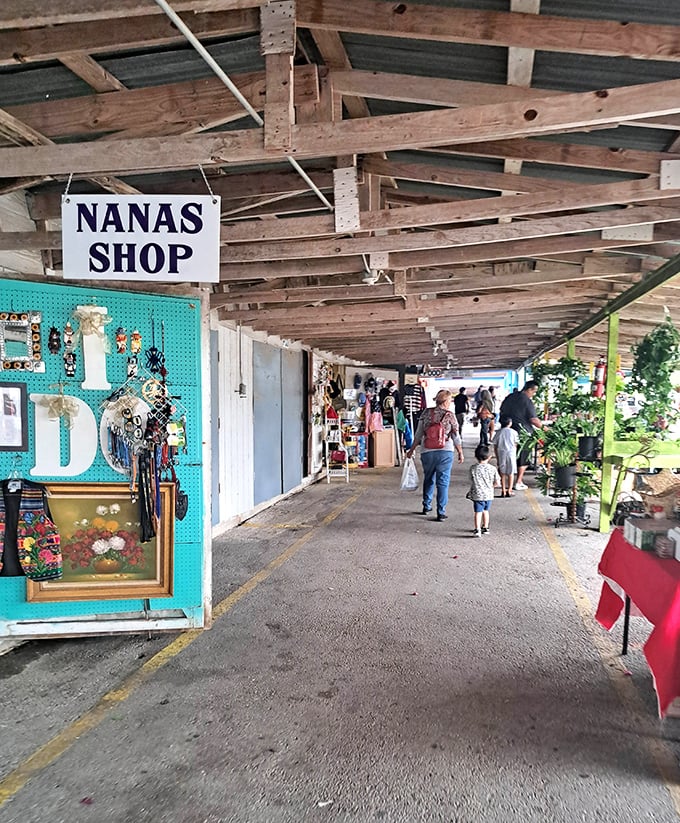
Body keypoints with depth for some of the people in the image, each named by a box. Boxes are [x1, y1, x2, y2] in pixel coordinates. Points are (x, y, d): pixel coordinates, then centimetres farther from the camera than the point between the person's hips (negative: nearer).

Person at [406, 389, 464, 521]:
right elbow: (456, 437, -3)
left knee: (428, 479, 21)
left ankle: (426, 506, 32)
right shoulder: (449, 415, -5)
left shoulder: (427, 413, 0)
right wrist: (460, 452, 9)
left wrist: (412, 449, 12)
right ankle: (441, 513, 3)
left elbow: (418, 434, 3)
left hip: (427, 452, 3)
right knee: (443, 482, 4)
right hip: (445, 452, -3)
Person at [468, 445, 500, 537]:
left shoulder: (473, 468, -9)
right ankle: (485, 527, 33)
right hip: (489, 495, 3)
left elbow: (472, 482, -1)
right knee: (486, 511, 20)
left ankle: (477, 530, -10)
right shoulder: (492, 468, -5)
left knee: (478, 512, -1)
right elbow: (497, 483, -2)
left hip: (477, 495, -3)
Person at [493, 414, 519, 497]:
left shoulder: (498, 432, 2)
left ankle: (503, 491, 10)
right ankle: (509, 491, 9)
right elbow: (515, 445, 2)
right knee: (511, 473, 8)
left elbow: (495, 447, 3)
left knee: (502, 473, 9)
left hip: (501, 454, 2)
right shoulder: (513, 432, -2)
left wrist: (497, 458, 11)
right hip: (511, 454, -2)